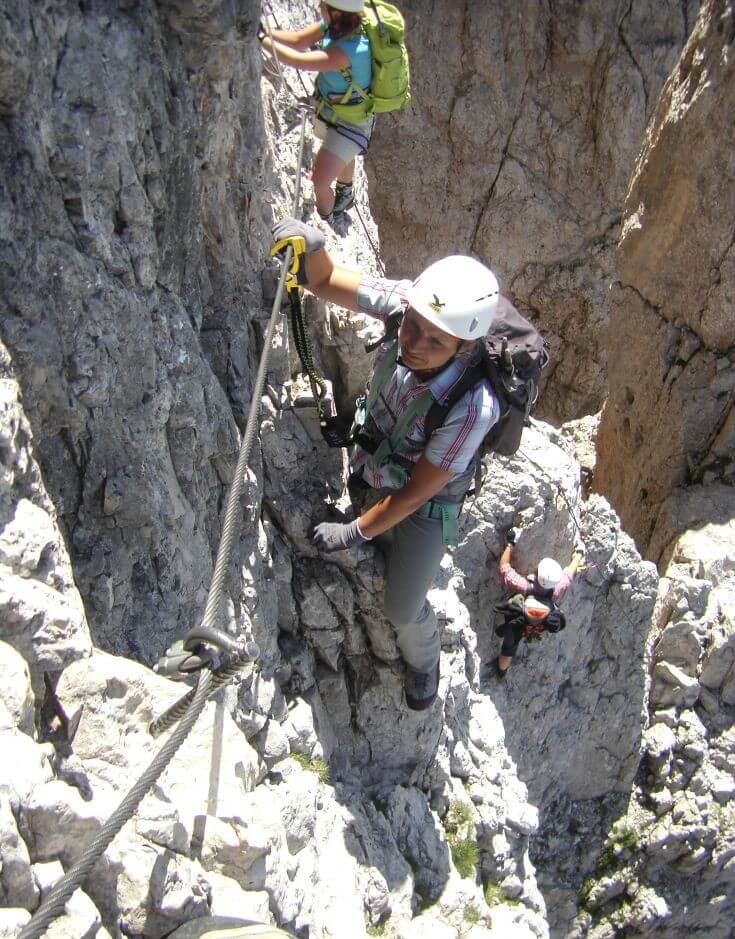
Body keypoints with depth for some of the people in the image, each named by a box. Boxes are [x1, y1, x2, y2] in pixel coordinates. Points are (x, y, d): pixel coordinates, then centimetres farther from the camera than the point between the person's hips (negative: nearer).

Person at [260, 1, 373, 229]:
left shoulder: (352, 49, -41)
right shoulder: (336, 22, -18)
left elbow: (300, 61, -43)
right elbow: (297, 40, -9)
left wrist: (261, 38, -35)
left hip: (350, 123, -8)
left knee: (317, 185, -8)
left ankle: (326, 224, 24)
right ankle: (345, 195, 65)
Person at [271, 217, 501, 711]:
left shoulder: (471, 407, -42)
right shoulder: (411, 301, -31)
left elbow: (415, 494, -28)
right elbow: (325, 282, -18)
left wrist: (356, 532, -18)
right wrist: (312, 243, -40)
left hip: (428, 502, -4)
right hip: (372, 469, 4)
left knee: (403, 609, 11)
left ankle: (423, 661, 46)